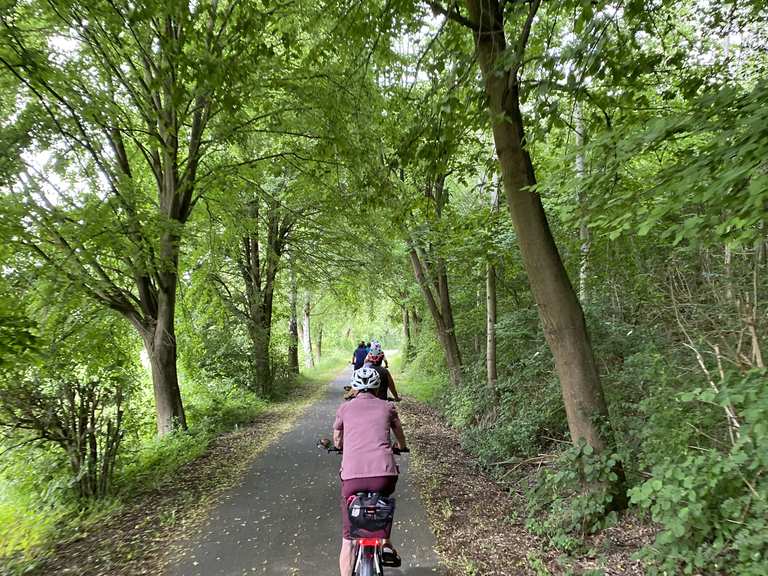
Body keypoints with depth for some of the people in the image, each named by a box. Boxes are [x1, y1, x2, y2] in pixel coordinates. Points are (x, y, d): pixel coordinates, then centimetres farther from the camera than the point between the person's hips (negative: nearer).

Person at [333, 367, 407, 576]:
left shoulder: (344, 408, 16)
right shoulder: (387, 406, 16)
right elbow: (400, 436, 34)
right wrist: (401, 447, 56)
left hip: (352, 475, -1)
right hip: (384, 473, 1)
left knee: (348, 538, 15)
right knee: (383, 501, 36)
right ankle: (386, 545, 30)